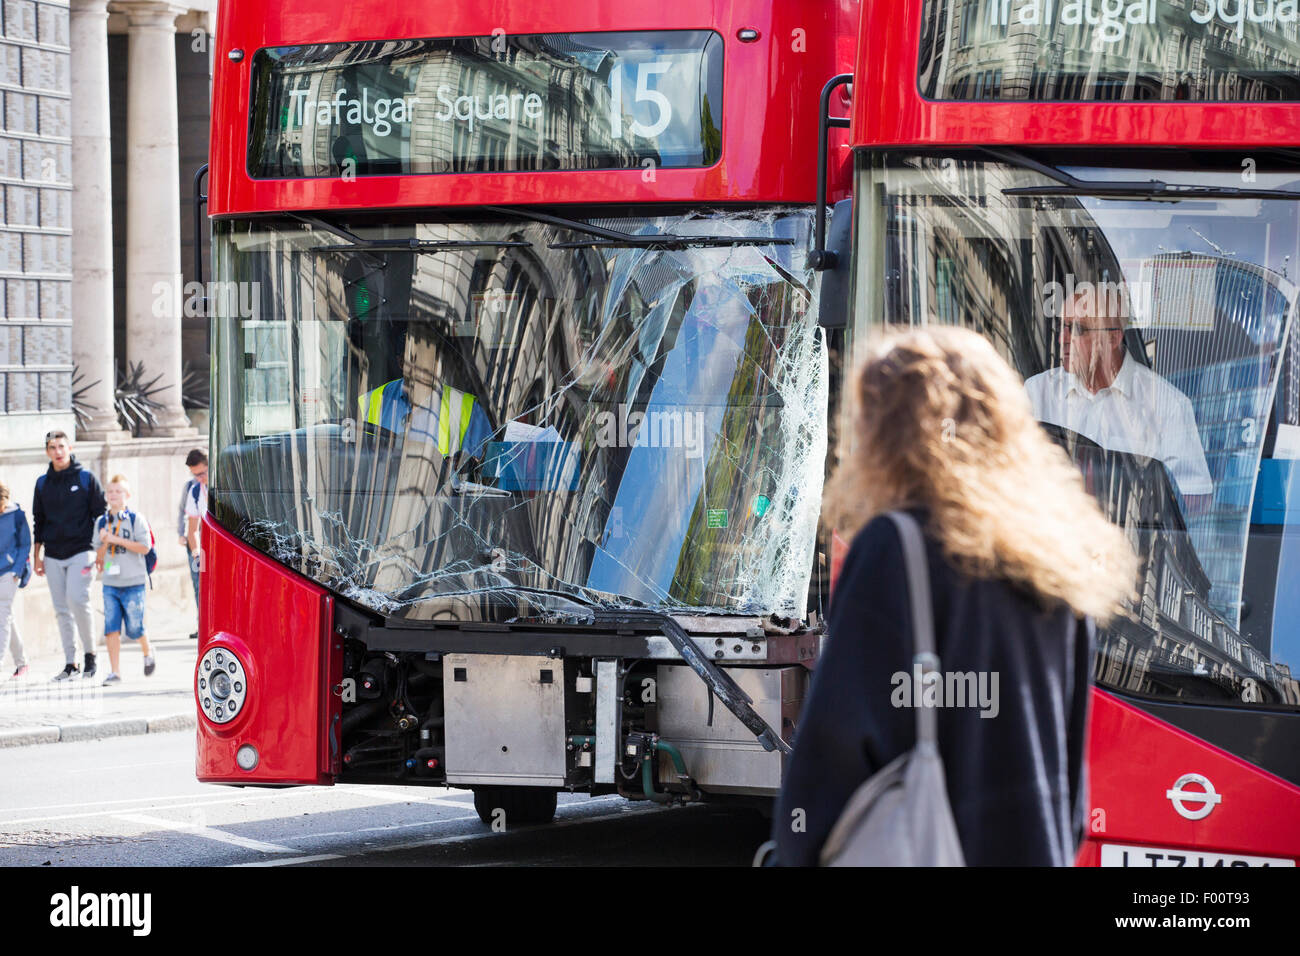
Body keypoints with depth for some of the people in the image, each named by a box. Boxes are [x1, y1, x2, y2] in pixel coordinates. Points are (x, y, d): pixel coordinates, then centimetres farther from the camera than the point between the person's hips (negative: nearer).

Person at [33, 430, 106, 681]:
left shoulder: (86, 479, 1)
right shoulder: (43, 483, 12)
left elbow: (101, 515, 3)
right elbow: (38, 521, 18)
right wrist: (37, 555, 13)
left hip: (81, 551, -4)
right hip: (53, 555, 4)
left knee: (76, 599, -20)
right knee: (62, 610, 3)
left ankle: (90, 651, -5)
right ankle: (70, 663, 7)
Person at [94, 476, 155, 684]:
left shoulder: (136, 520, -3)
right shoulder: (101, 522, 9)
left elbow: (144, 547, -12)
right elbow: (99, 554, 10)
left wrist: (117, 540, -17)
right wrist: (105, 543, -12)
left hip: (133, 583, -3)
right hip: (110, 584, 3)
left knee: (134, 628, -1)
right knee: (111, 628, -5)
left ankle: (147, 651, 31)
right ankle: (115, 672, -2)